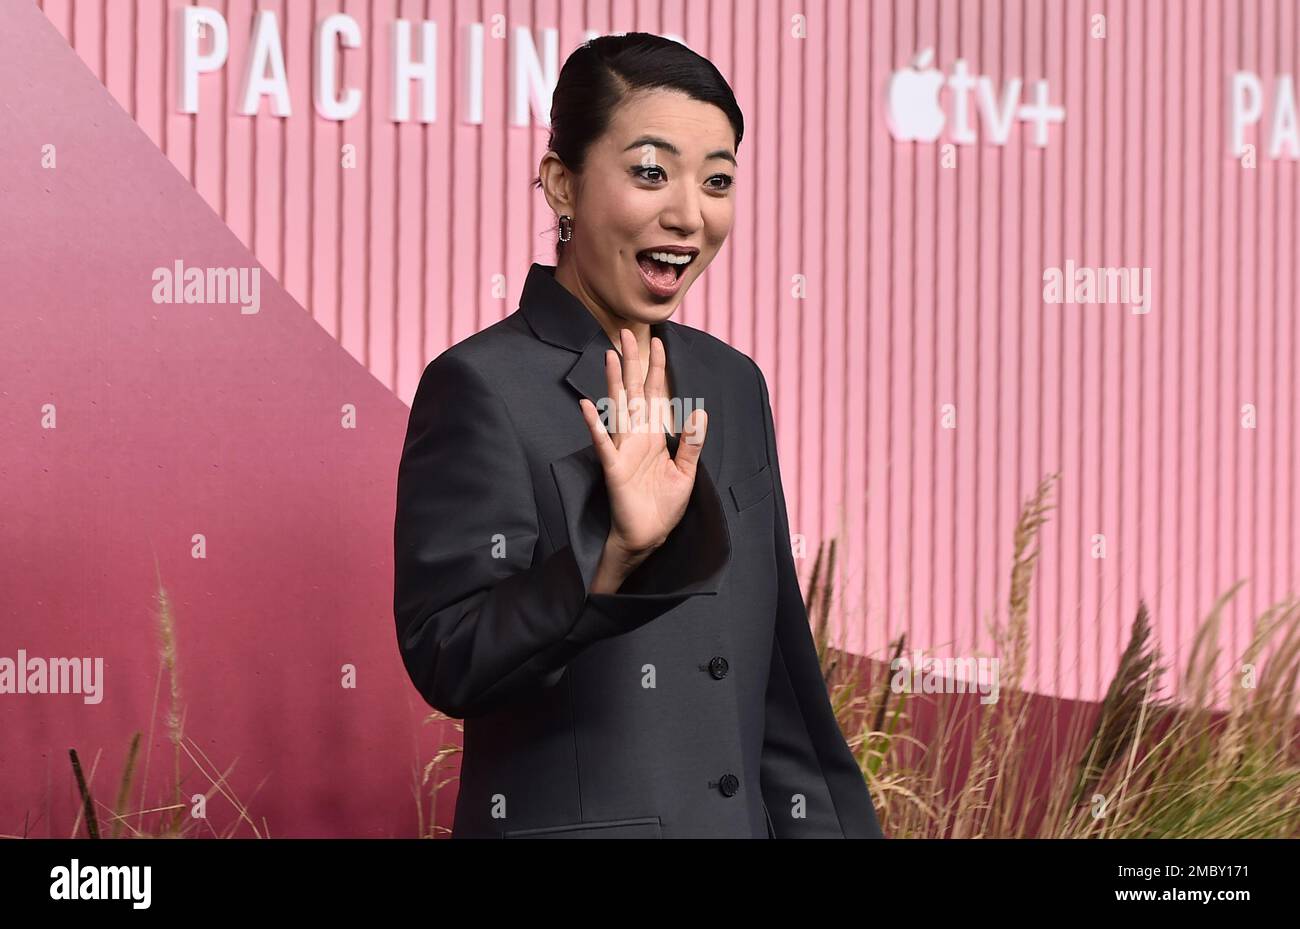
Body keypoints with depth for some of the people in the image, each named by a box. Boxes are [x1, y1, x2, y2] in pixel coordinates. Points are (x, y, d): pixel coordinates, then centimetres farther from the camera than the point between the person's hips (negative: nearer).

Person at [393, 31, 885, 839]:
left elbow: (778, 671, 10)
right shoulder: (483, 388, -12)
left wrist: (822, 821, 6)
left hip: (741, 817, 6)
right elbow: (446, 662, -18)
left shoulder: (731, 383, 7)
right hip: (565, 817, -6)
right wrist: (612, 555, -28)